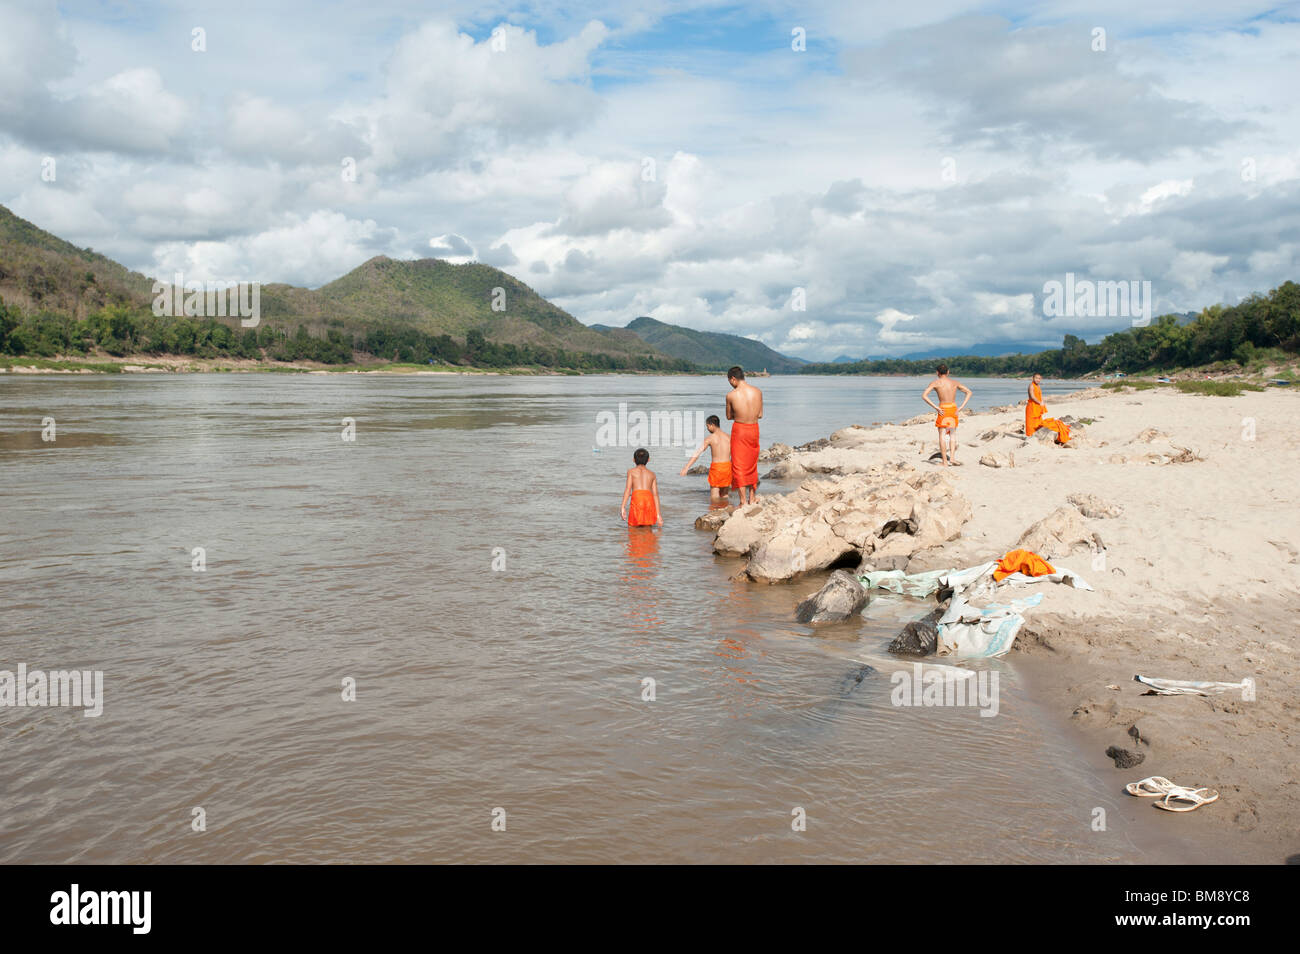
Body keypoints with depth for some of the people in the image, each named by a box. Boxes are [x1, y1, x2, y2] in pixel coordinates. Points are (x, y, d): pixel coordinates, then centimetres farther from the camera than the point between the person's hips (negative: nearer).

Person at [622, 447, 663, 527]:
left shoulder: (631, 471, 17)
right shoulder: (652, 474, 23)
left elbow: (628, 489, 4)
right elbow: (655, 494, 17)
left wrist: (623, 507, -1)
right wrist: (658, 515, 16)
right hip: (649, 500, 2)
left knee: (632, 527, 5)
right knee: (647, 528, 10)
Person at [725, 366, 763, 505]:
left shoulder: (731, 395, -12)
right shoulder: (758, 392, -1)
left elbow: (729, 416, -1)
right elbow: (760, 414, 5)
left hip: (739, 430, -4)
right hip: (754, 429, 4)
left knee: (739, 466, 4)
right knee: (752, 465, 17)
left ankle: (744, 502, 1)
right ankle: (751, 500, 23)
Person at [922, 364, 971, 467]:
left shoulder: (935, 382, 2)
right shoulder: (955, 382, 12)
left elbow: (924, 396, -10)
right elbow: (969, 392, 11)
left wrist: (936, 407, -10)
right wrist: (961, 407, 3)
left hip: (943, 410, -3)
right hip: (954, 409, 3)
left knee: (942, 436, 3)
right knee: (952, 434, 19)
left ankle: (945, 462, -1)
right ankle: (952, 457, 2)